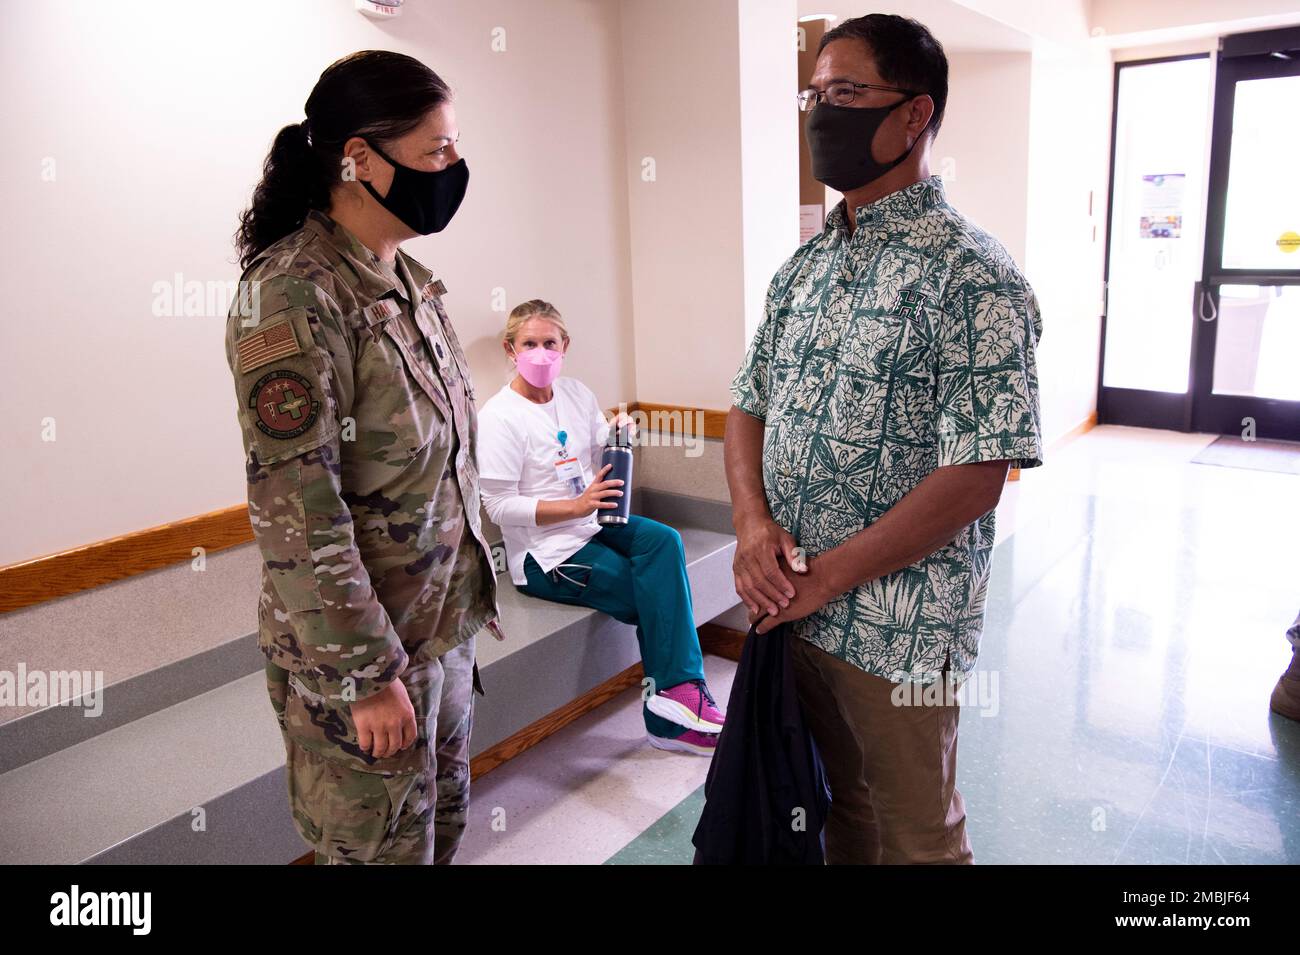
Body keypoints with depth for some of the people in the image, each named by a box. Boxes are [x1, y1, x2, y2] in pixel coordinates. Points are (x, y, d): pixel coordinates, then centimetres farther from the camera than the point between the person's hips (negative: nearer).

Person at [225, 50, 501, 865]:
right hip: (360, 648, -7)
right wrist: (365, 675, -19)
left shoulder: (407, 279, 5)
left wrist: (466, 600, 15)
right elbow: (296, 512, -23)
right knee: (385, 849, 12)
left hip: (445, 625, 8)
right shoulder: (294, 294, -21)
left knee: (444, 823, 23)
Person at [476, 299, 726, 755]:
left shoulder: (577, 393, 9)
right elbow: (499, 507, -15)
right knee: (660, 594, -18)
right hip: (543, 550, -6)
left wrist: (619, 437, -8)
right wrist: (576, 506, -25)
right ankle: (671, 716, -5)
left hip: (595, 521, 6)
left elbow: (603, 464, 15)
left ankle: (674, 695, -22)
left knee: (664, 540, -24)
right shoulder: (499, 416, -11)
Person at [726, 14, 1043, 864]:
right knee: (836, 808, 24)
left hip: (898, 629, -6)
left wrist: (826, 575, -17)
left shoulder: (970, 274, -14)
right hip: (792, 606, 6)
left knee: (912, 834, 16)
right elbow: (749, 406, 9)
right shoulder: (806, 263, 7)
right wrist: (754, 521, -9)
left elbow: (975, 477, -19)